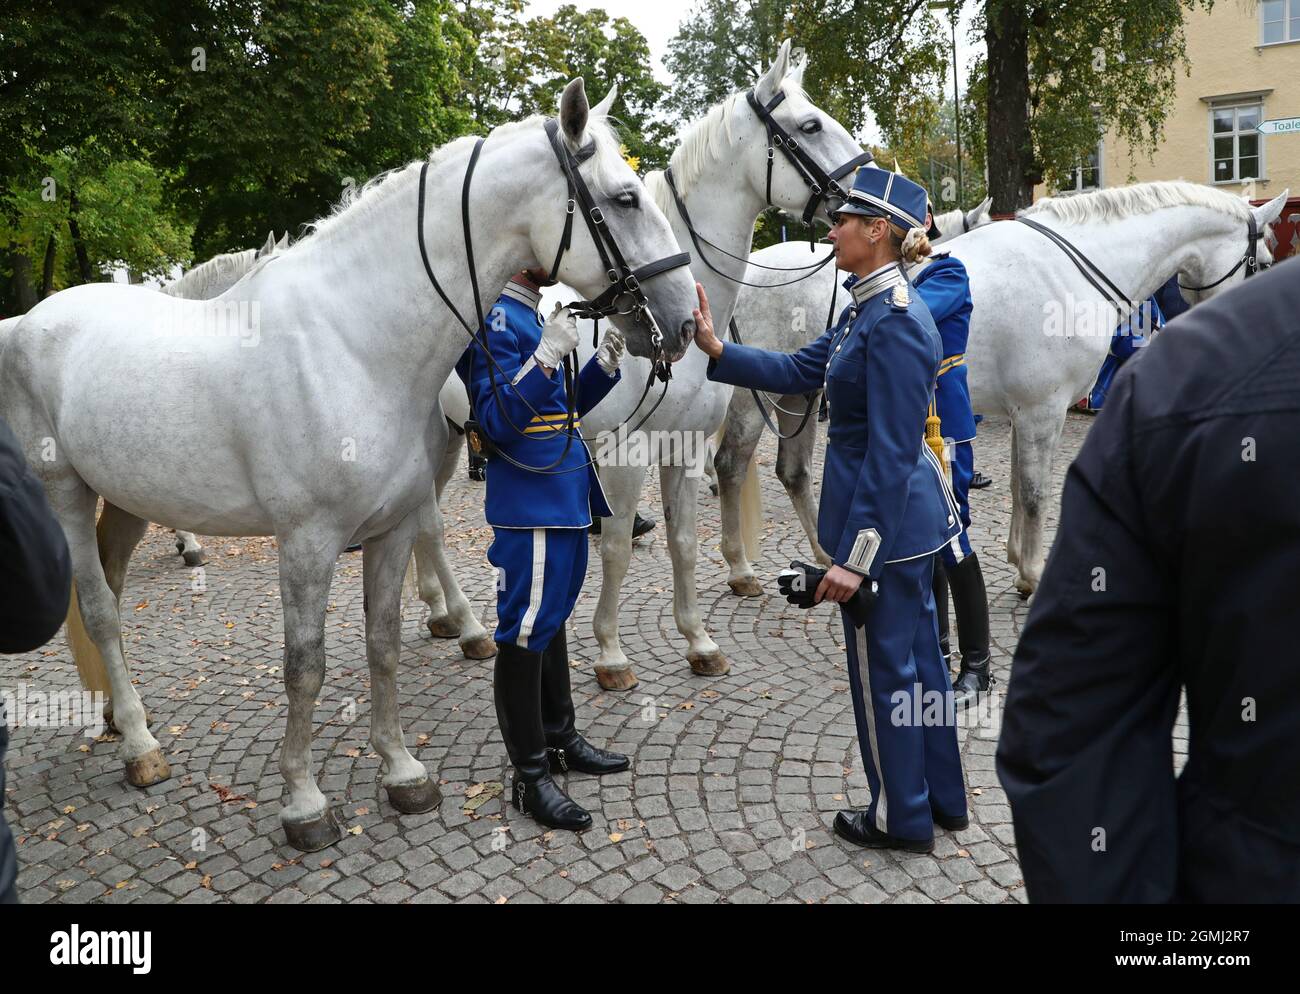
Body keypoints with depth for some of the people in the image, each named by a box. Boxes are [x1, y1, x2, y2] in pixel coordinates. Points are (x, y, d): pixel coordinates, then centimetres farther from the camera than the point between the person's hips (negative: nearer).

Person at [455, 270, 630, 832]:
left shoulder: (530, 317, 15)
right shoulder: (497, 319, -15)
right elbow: (497, 419, -23)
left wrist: (605, 363, 5)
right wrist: (546, 356, -30)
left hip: (565, 500, 10)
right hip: (530, 507, -10)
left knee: (551, 621, 20)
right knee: (525, 634, 0)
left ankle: (560, 739, 36)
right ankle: (530, 778, 13)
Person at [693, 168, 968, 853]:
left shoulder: (896, 320, -22)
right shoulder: (869, 308, 9)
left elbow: (891, 453, -25)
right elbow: (800, 372, 13)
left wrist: (854, 557, -24)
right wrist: (715, 349, 4)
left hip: (885, 521, -10)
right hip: (907, 520, 10)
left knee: (882, 666, 6)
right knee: (916, 657, 20)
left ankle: (902, 820, 26)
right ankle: (942, 797, 37)